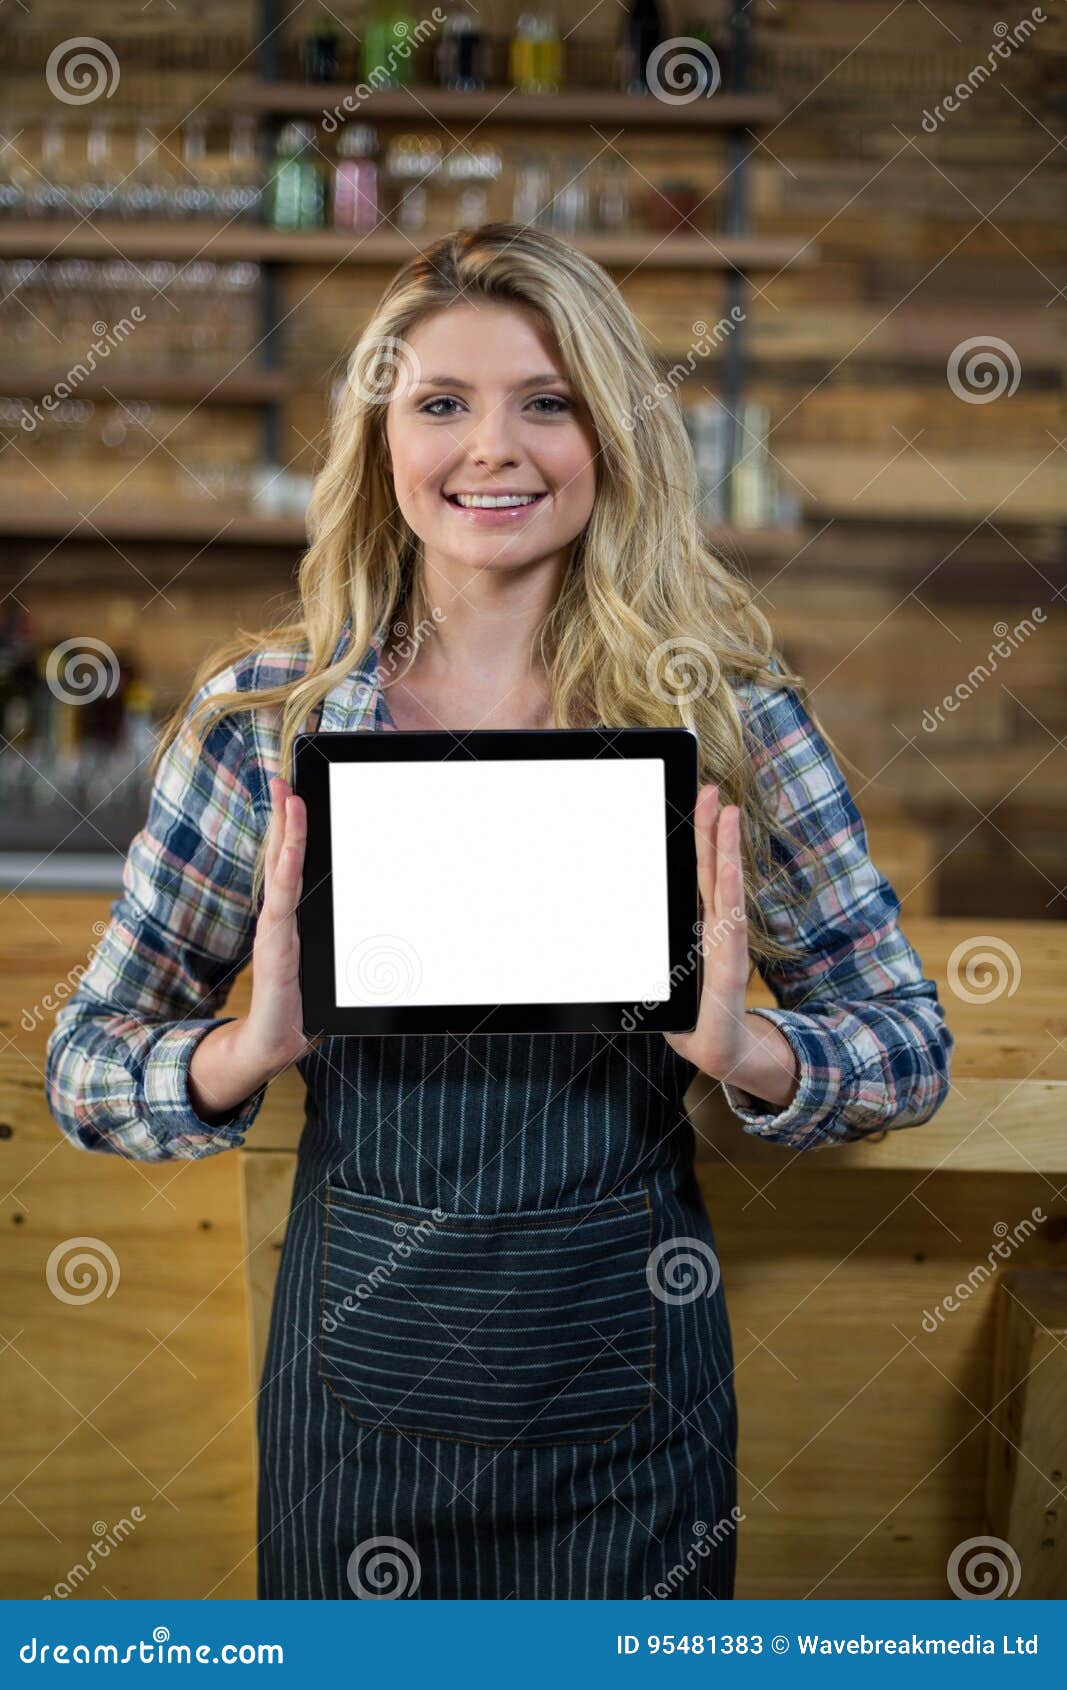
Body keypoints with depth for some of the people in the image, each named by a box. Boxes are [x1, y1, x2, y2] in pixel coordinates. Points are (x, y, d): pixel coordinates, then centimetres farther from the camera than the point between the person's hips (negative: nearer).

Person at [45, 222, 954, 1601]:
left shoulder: (729, 713, -6)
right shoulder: (260, 716, -6)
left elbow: (910, 1048, -2)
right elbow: (84, 1067, -1)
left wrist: (740, 1045, -22)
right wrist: (251, 1047, -22)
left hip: (626, 1382, 0)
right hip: (360, 1369, 1)